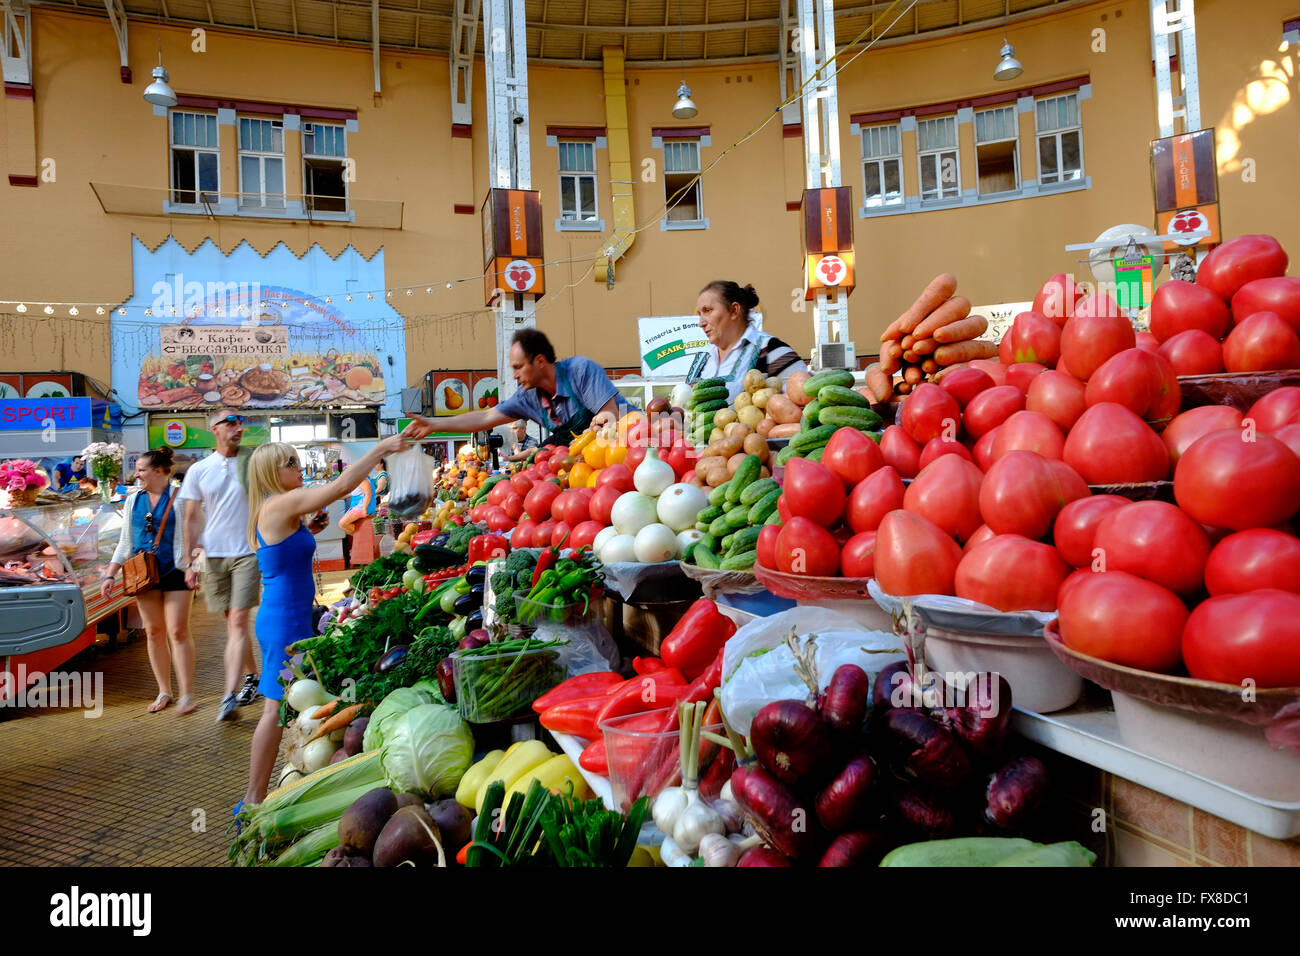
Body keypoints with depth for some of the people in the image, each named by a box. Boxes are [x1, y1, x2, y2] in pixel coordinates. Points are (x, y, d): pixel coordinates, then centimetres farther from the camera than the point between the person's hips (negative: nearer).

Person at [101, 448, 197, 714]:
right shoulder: (133, 499, 10)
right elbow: (125, 542, 15)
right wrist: (110, 575, 9)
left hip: (176, 572, -5)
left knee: (178, 631, -7)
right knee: (154, 632, 9)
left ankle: (187, 695, -2)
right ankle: (164, 692, 20)